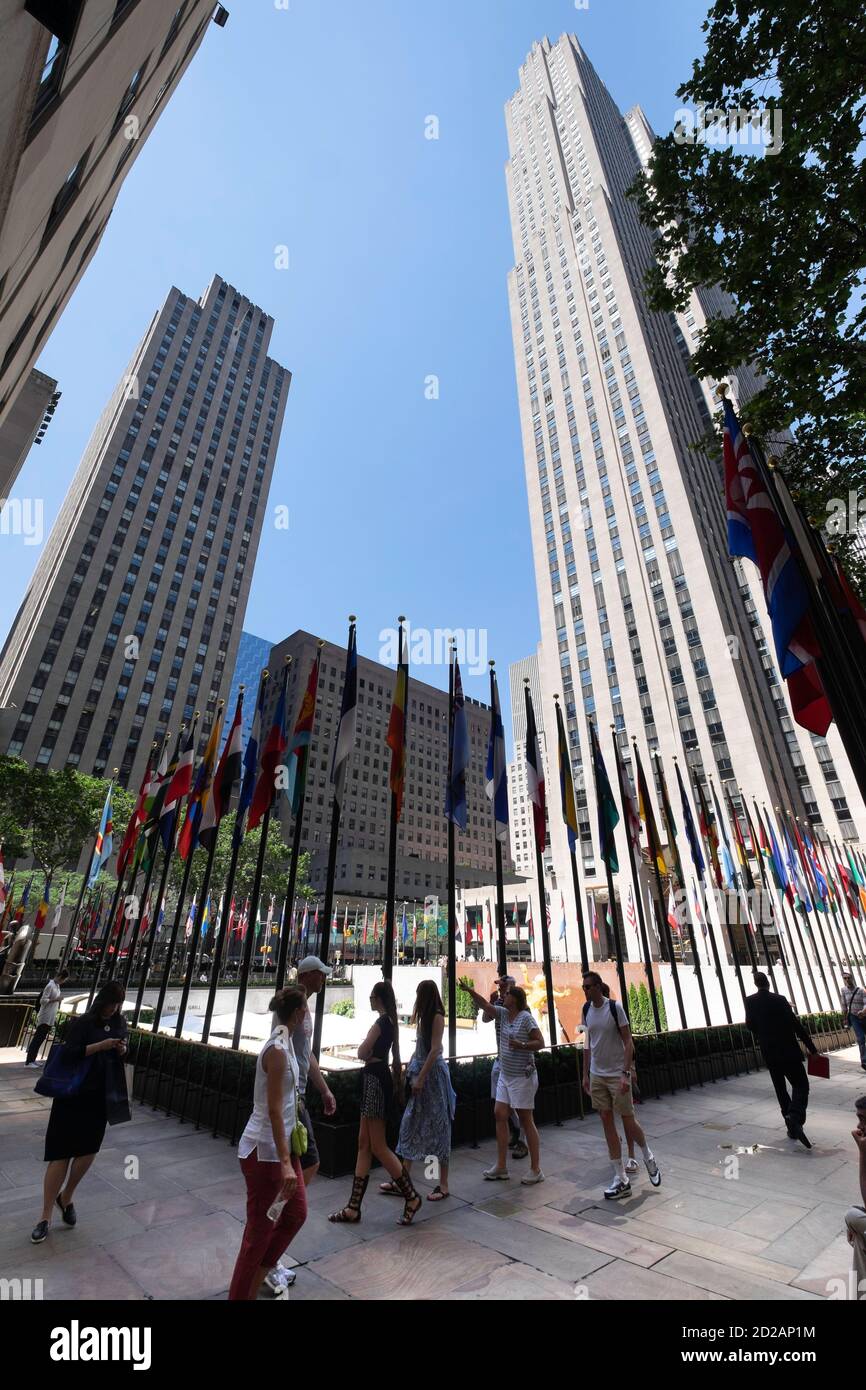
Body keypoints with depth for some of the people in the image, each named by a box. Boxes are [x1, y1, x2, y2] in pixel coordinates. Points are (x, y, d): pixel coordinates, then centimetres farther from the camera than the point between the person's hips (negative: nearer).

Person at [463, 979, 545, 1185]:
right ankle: (501, 1167, 19)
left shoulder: (526, 1018, -16)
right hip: (505, 1075, 7)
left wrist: (521, 1045, -30)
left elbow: (540, 1043, -17)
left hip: (522, 1077, -7)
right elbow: (485, 1005, 0)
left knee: (526, 1121, 1)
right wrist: (469, 990, -12)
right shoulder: (503, 1013, 3)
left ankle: (536, 1169, 14)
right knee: (499, 1114, 8)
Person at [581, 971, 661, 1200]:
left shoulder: (614, 1007, -15)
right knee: (607, 1123, 8)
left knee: (628, 1121, 5)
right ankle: (621, 1178, 20)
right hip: (597, 1075, 5)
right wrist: (586, 1074, 10)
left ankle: (648, 1156, 36)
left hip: (617, 1074, -5)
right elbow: (588, 1043, 10)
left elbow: (628, 1041, -12)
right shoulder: (586, 1009, 1)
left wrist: (626, 1073, -18)